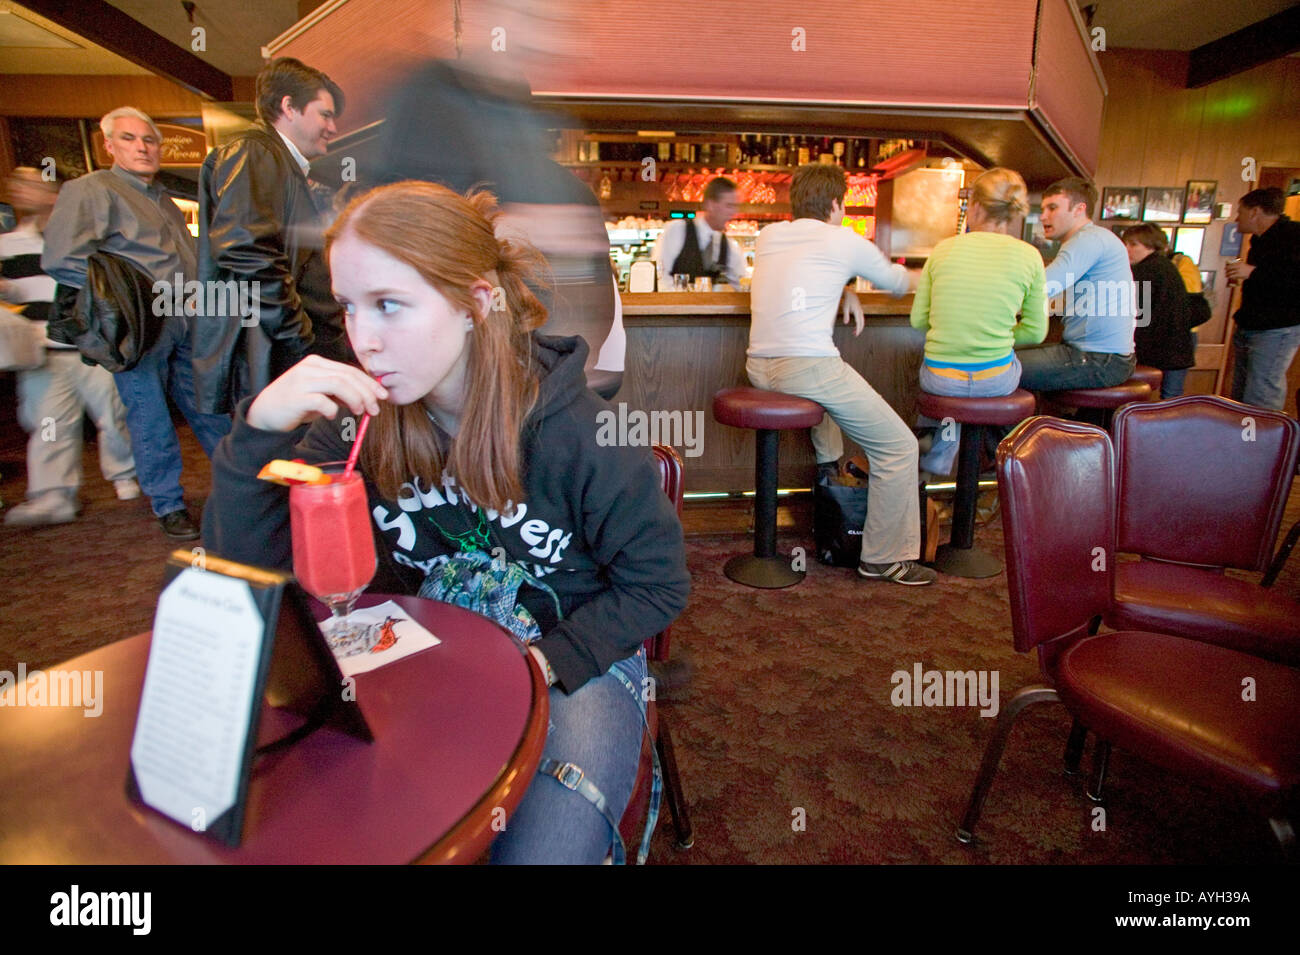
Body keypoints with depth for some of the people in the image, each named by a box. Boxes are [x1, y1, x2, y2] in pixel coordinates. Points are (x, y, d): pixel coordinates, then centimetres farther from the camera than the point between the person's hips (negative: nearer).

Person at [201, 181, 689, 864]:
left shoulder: (573, 430, -19)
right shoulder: (360, 421, -8)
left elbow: (658, 582, -8)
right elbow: (244, 571, -10)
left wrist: (548, 661, -18)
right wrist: (259, 429, -26)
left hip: (574, 660, -2)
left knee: (536, 851, -22)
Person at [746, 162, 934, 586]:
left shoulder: (768, 235, 17)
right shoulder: (846, 241, 4)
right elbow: (898, 283, 20)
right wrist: (906, 273, 42)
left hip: (758, 367, 8)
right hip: (807, 367, -7)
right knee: (899, 446, 4)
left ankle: (829, 467, 47)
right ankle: (885, 558, 9)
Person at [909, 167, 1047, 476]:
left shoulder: (943, 249, -2)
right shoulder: (1028, 256, -3)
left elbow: (918, 319, 2)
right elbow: (1035, 331, 1)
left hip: (939, 379, 1)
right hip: (996, 381, 0)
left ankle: (937, 457, 41)